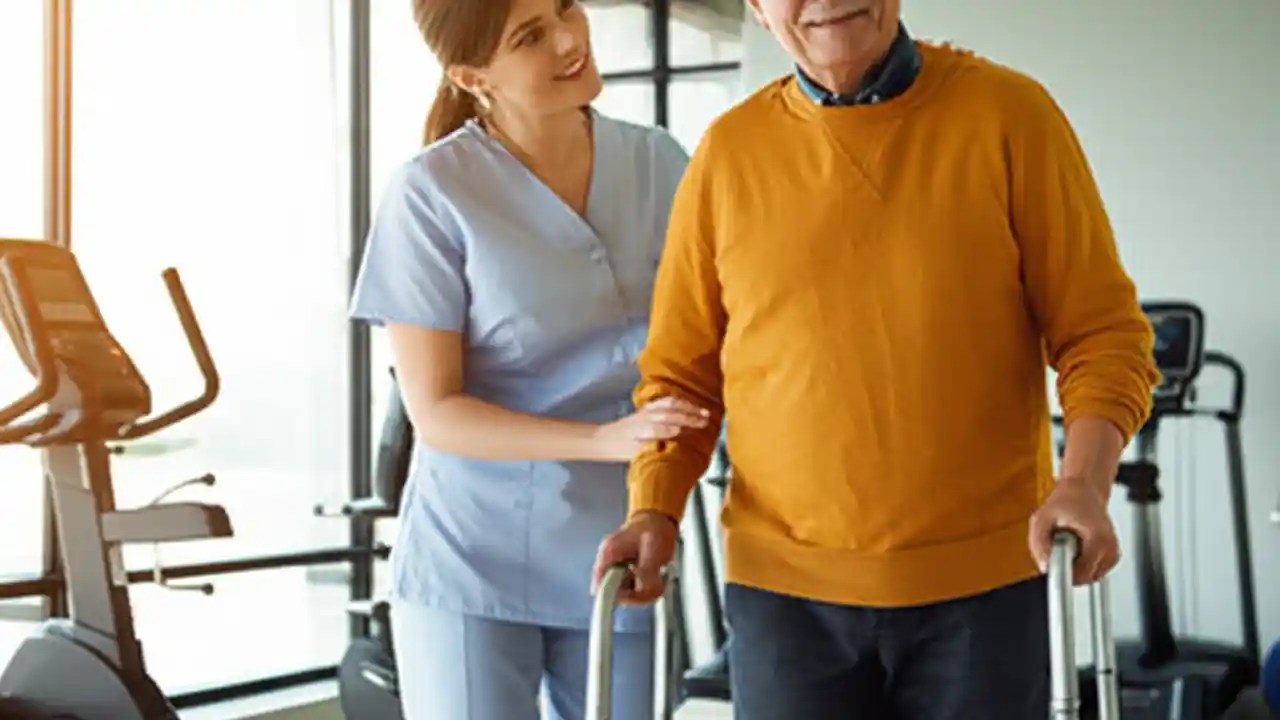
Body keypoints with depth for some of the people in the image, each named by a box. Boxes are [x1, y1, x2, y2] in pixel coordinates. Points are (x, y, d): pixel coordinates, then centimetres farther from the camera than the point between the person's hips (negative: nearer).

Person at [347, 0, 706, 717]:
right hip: (471, 567, -3)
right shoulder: (431, 193, -12)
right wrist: (605, 439, -23)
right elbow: (436, 413, -11)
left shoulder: (658, 163, 0)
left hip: (619, 561, 4)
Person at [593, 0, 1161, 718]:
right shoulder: (729, 150, 3)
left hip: (985, 581, -1)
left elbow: (1102, 330, -3)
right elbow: (680, 371, 9)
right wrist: (655, 512, -5)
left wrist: (1084, 483, -18)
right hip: (786, 588, 1)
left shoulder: (1007, 112, -3)